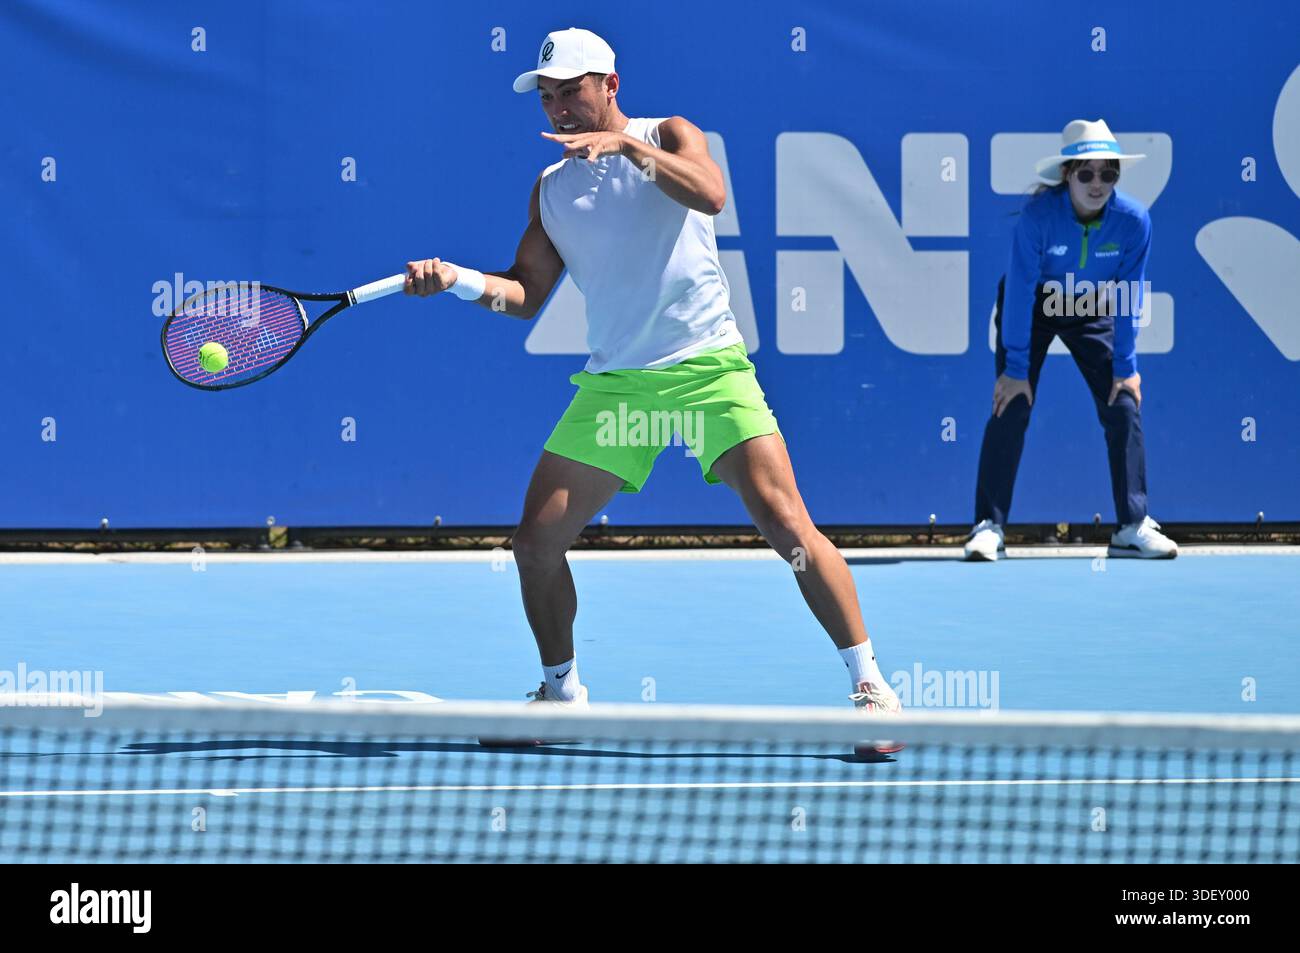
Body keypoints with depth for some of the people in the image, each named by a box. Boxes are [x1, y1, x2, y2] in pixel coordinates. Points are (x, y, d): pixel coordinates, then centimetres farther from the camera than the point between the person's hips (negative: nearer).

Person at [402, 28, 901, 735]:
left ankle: (869, 684, -8)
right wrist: (457, 278, -6)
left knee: (786, 524, -17)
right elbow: (525, 293, 12)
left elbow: (711, 194, -20)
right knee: (535, 543, -1)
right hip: (615, 381, 5)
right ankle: (561, 692, 21)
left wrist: (629, 146, -30)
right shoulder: (551, 190, 12)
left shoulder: (668, 137, 0)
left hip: (707, 368, -5)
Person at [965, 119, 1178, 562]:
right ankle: (988, 527, -8)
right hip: (1032, 306, -3)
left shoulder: (1133, 220, -24)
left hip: (1092, 310, 3)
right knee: (1011, 407, -13)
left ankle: (1133, 527, 3)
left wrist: (1126, 368, -12)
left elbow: (1128, 300, -14)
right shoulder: (1039, 215, -32)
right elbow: (1020, 292, -27)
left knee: (1124, 406, -6)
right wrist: (1016, 367, -26)